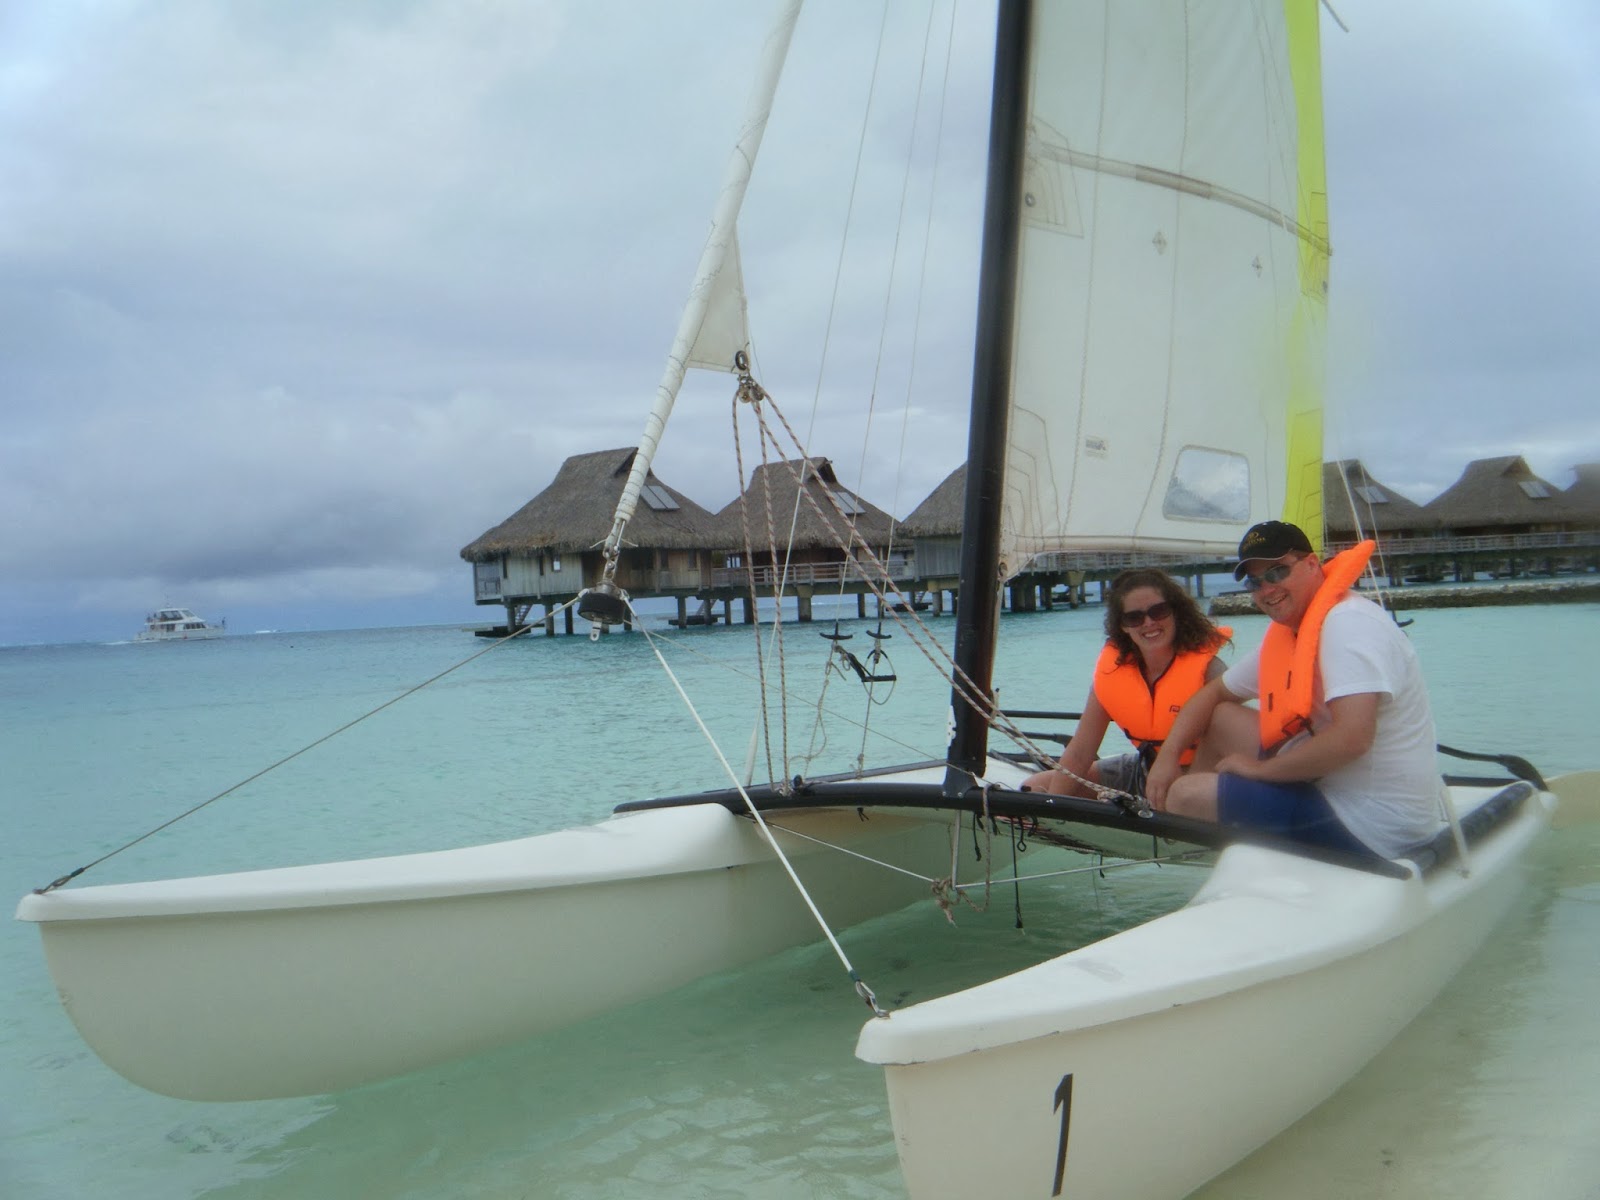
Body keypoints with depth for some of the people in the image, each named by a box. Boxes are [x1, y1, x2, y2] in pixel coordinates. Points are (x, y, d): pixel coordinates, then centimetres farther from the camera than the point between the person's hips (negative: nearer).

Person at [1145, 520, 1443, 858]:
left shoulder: (1348, 624, -20)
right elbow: (1214, 693, 20)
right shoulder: (1286, 634, 10)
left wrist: (1260, 768, -16)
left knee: (1185, 794, -16)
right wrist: (1168, 754, 3)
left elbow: (1352, 738, -32)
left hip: (1369, 826, -10)